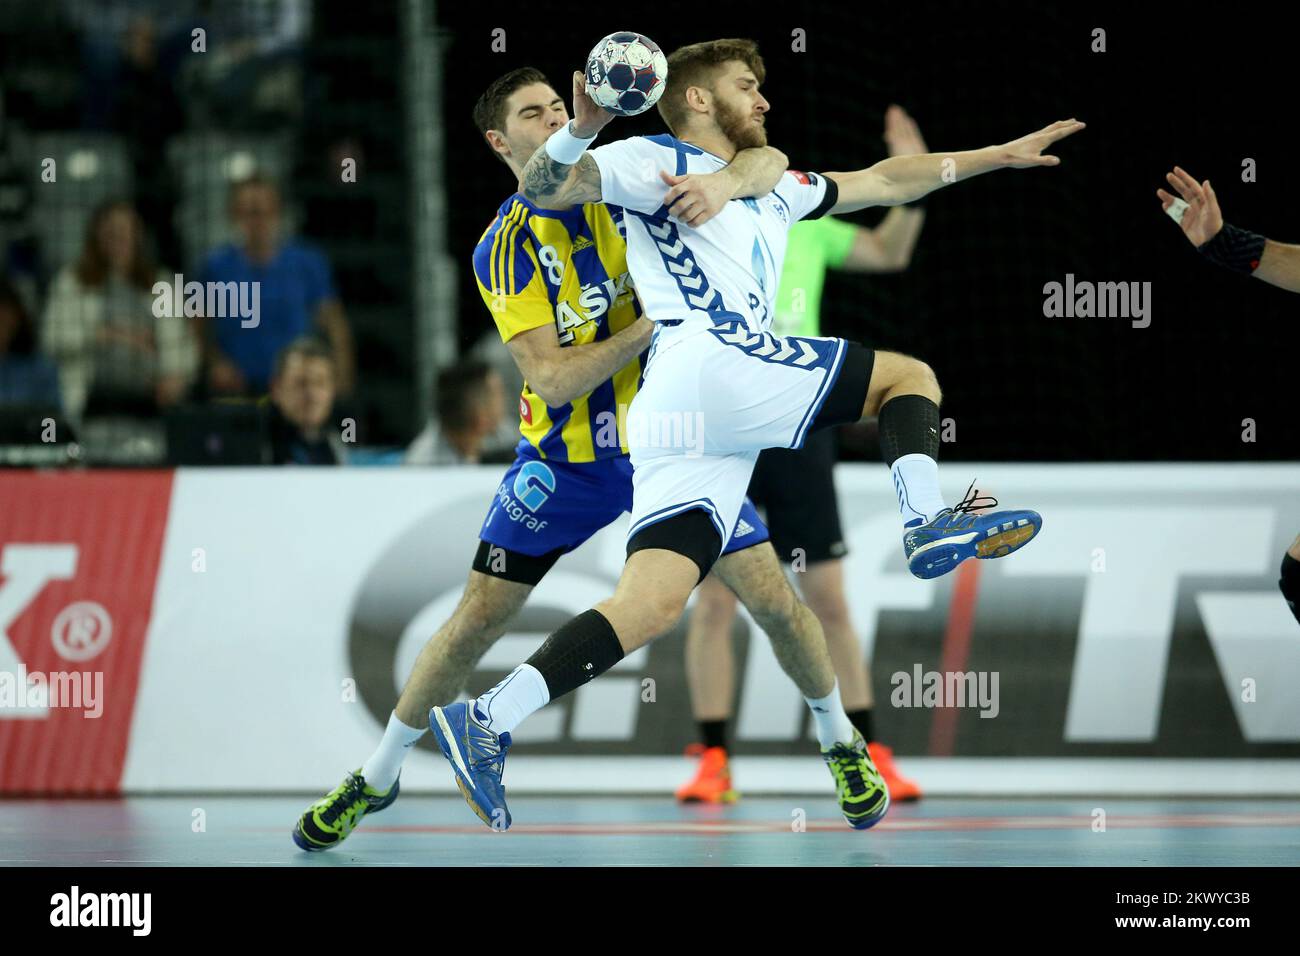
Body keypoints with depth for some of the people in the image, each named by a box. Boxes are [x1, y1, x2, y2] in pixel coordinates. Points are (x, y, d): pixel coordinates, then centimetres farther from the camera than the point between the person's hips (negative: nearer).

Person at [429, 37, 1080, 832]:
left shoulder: (770, 189, 37)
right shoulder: (659, 163, 11)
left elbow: (884, 181, 42)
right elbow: (545, 189, -2)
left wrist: (997, 156, 43)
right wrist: (581, 131, -23)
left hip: (676, 415, 8)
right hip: (709, 366, -8)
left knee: (654, 603, -8)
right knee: (909, 377, 6)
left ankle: (486, 724, -18)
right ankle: (928, 522, -13)